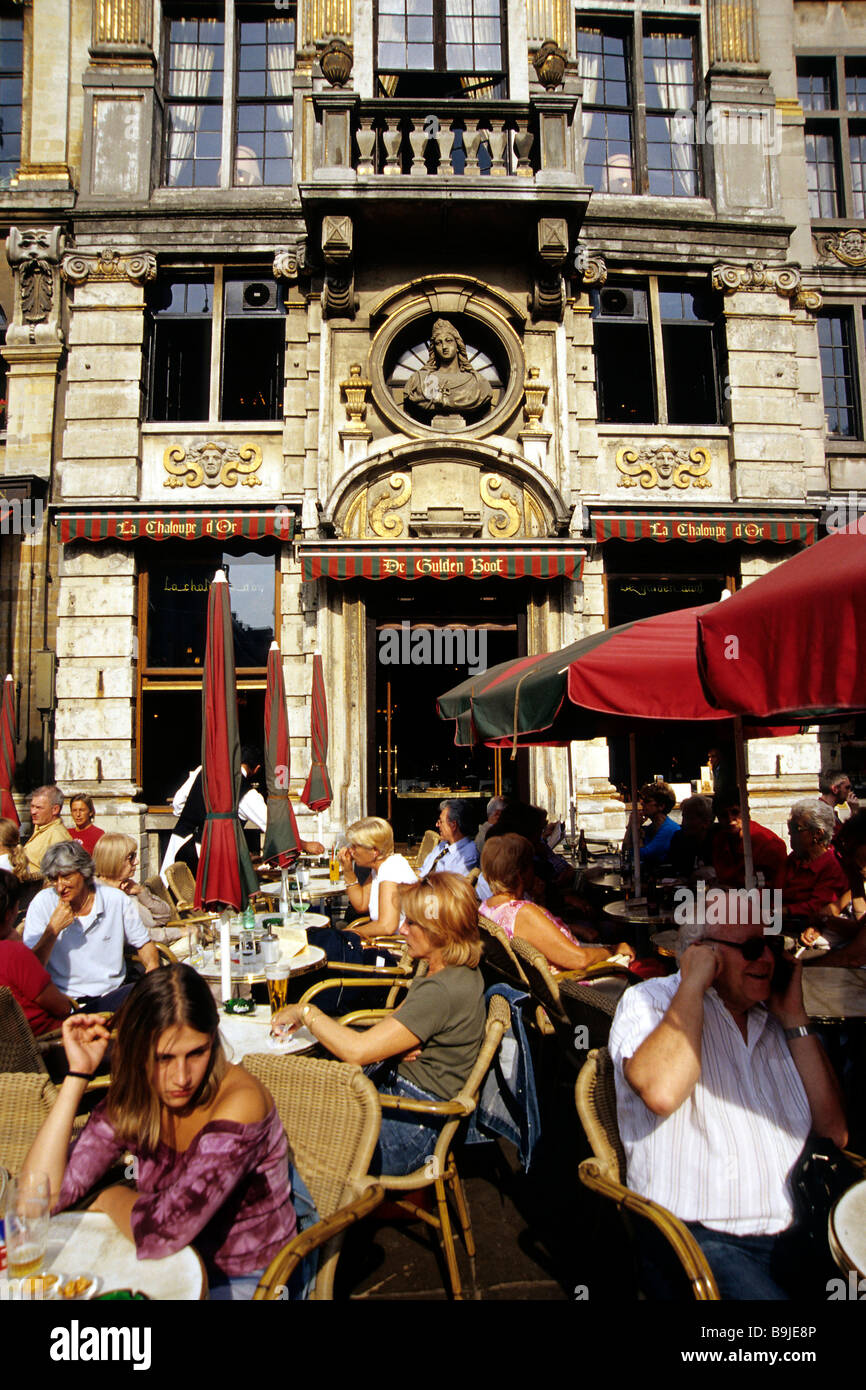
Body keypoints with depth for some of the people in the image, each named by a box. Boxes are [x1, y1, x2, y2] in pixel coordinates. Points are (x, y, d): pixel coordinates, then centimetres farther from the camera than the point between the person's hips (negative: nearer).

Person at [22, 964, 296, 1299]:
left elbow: (161, 1232, -33)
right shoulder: (132, 1101, -7)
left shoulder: (240, 1102, -26)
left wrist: (111, 1198, -12)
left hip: (244, 1284, -5)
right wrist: (78, 1073, -16)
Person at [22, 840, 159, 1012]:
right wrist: (53, 929, -16)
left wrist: (152, 966, -8)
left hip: (113, 994, 3)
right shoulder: (43, 903, -2)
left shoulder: (117, 899, 1)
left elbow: (144, 944, 13)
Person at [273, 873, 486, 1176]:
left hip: (411, 1129, -9)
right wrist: (394, 1048, -14)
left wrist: (305, 1011, -14)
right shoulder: (454, 970, 4)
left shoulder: (443, 991, -27)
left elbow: (358, 1051, -28)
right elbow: (394, 1021, 10)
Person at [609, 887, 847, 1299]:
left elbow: (834, 1133, 7)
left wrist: (794, 1018, 2)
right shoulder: (647, 1002, -3)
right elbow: (661, 1092, -23)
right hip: (695, 1238, -6)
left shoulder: (776, 1022, 14)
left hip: (793, 1231, 6)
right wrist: (693, 984, -14)